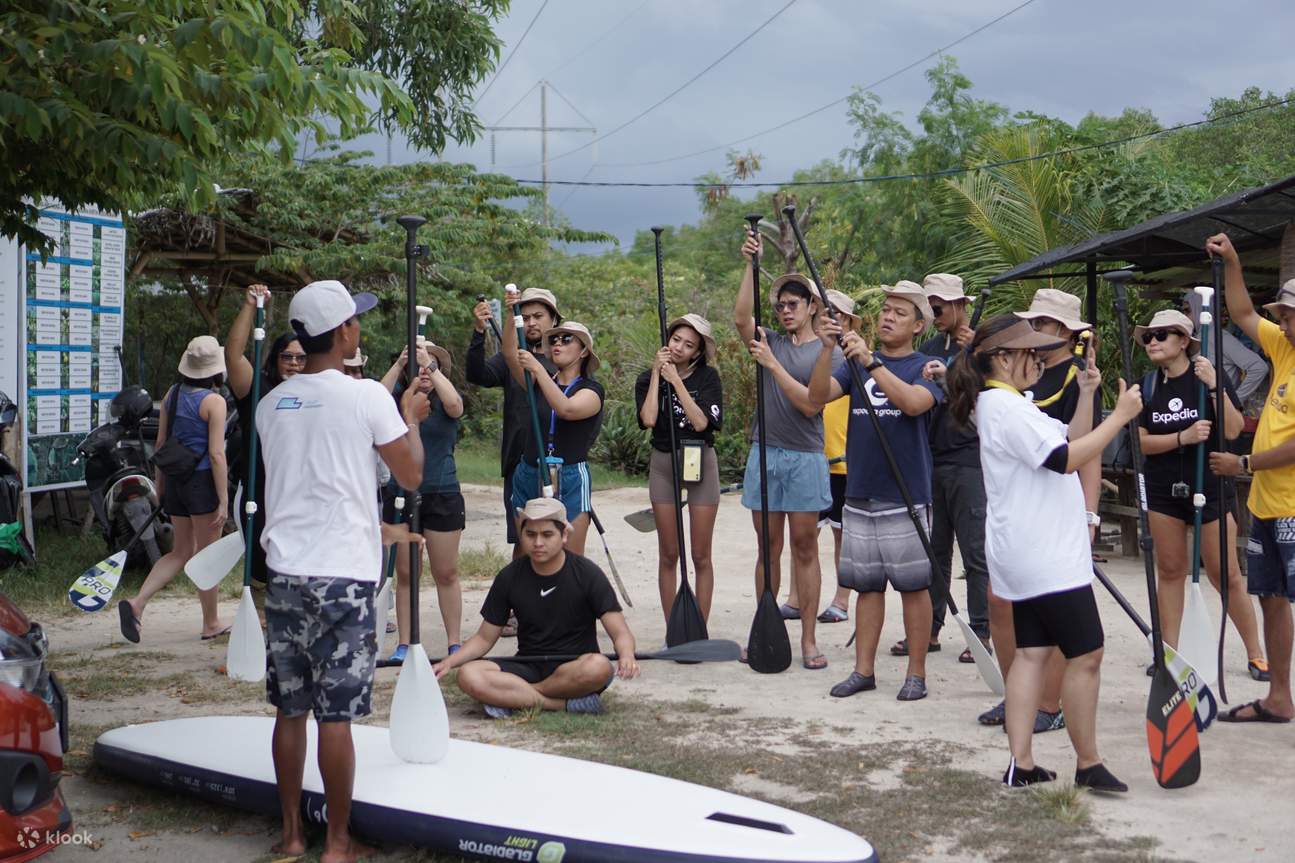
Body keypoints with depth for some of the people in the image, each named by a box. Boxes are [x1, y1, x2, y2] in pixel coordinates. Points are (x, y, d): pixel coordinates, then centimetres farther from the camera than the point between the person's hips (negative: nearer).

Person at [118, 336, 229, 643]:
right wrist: (223, 500, -14)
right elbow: (216, 454, -17)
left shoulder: (172, 395, 8)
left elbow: (161, 444, 12)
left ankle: (137, 603, -1)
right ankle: (211, 623, 18)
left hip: (175, 479, 6)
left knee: (180, 552, 16)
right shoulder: (213, 401, -13)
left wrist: (160, 485, 21)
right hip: (203, 480, -6)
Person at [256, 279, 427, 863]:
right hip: (342, 577, -5)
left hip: (285, 572, 5)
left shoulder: (272, 405, 10)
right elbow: (411, 474, -2)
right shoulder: (366, 397, -8)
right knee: (336, 714, 0)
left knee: (290, 710, 12)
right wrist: (411, 417, 15)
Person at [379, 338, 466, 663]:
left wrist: (430, 364, -20)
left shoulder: (444, 403, 3)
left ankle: (455, 643, 10)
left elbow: (455, 404, -21)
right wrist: (399, 363, -18)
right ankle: (404, 644, 12)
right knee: (404, 574, 6)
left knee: (446, 574, 3)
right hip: (399, 495, 1)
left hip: (442, 495, -1)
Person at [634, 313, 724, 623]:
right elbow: (648, 419, -16)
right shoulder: (648, 379, 2)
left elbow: (701, 422, -17)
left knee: (700, 555, 1)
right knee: (668, 555, 5)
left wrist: (676, 380, -15)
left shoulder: (707, 377, -3)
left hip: (700, 462, -2)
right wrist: (657, 374, -12)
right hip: (663, 464, 2)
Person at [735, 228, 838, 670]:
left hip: (805, 458, -3)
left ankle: (808, 640, 8)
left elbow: (811, 404, -12)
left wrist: (772, 364, -16)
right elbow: (741, 318, -9)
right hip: (765, 452, 3)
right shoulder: (770, 342, 10)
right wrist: (751, 263, -15)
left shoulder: (827, 352, 0)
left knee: (804, 548, 2)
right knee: (768, 548, 8)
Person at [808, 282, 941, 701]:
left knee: (913, 585, 2)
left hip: (906, 498, -4)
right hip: (859, 495, 4)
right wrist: (826, 348, -20)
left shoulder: (926, 367, -2)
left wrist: (870, 361, -30)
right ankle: (864, 670, 17)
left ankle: (916, 673, 11)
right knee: (867, 584, 10)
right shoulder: (855, 363, 11)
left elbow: (914, 402, -23)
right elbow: (818, 395, -5)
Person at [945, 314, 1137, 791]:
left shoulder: (1007, 403, 17)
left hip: (1027, 555, 10)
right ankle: (1088, 765, 5)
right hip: (1044, 555, -10)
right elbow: (1067, 458, -22)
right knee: (1086, 653, -3)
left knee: (1033, 651, 8)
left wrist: (1086, 395, 11)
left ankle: (1021, 764, 8)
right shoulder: (1005, 406, -16)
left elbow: (1069, 443, 21)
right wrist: (1120, 415, -17)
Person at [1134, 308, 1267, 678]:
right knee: (1170, 571, 8)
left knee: (1226, 575, -1)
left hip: (1210, 487, -3)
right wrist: (1183, 437, -17)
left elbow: (1233, 430, -12)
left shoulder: (1209, 374, -5)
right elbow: (1142, 441, -2)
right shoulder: (1147, 387, 3)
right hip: (1164, 490, 3)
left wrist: (1214, 386, -23)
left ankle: (1255, 654, 12)